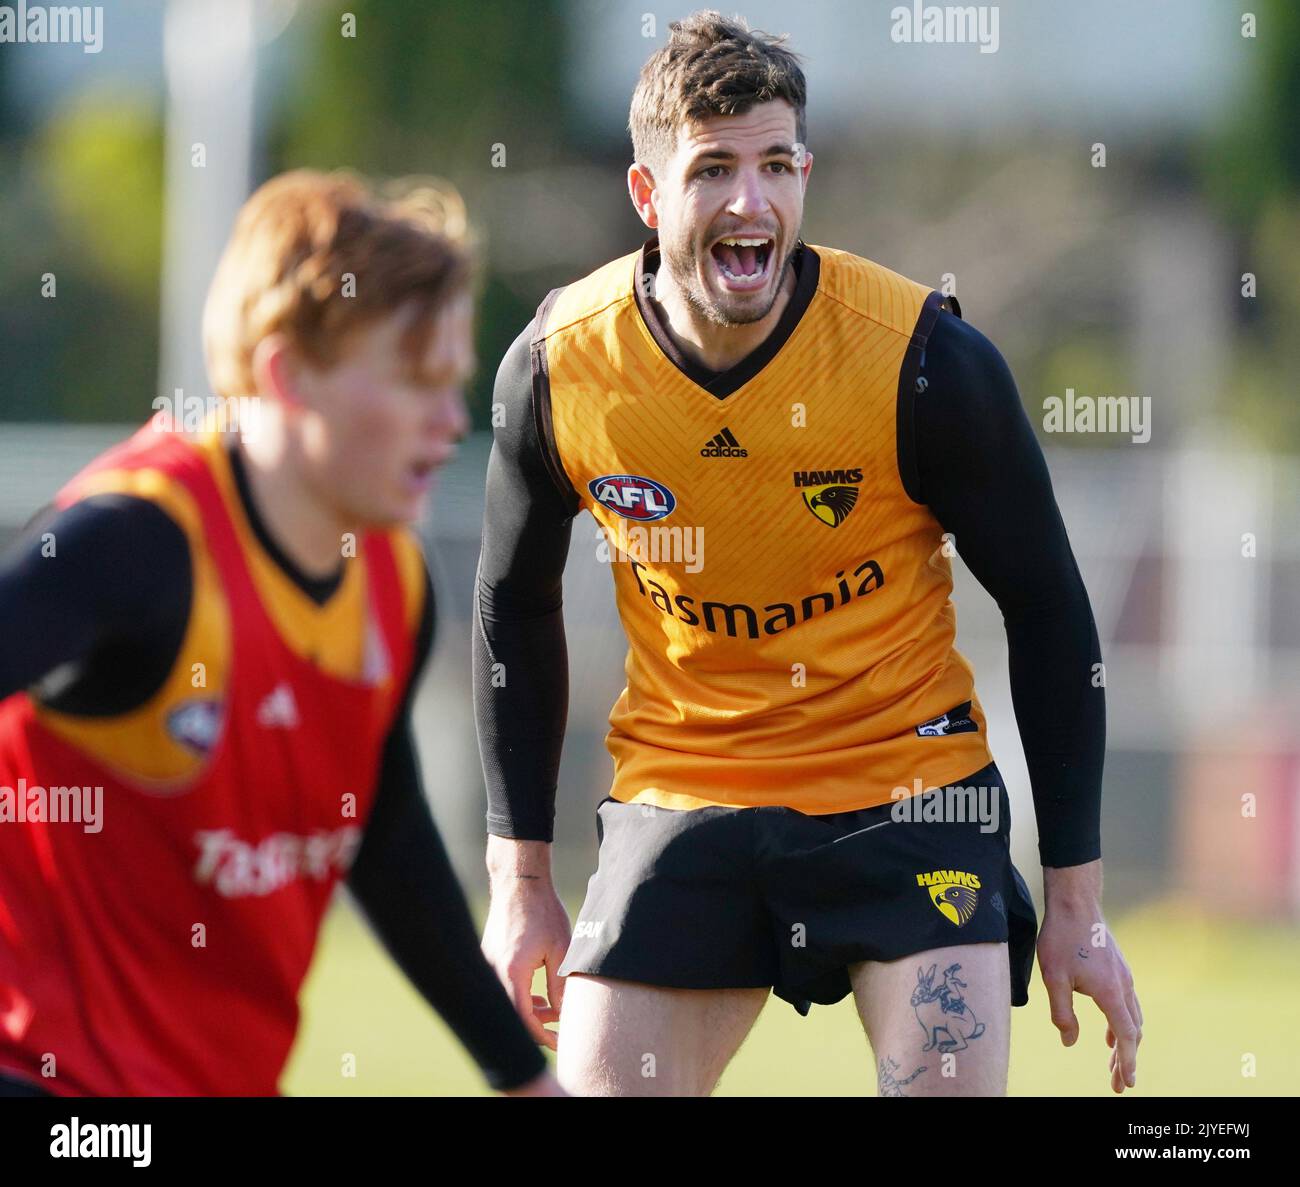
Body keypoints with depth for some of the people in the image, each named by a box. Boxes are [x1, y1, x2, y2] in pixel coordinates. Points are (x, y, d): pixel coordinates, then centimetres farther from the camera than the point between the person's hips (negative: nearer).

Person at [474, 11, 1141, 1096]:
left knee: (952, 1087, -16)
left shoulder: (926, 357, -16)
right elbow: (516, 611, 8)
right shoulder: (558, 367, -9)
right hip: (678, 795, 2)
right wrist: (521, 878, 7)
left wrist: (1077, 900, -4)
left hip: (910, 794, -2)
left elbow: (1047, 609, -4)